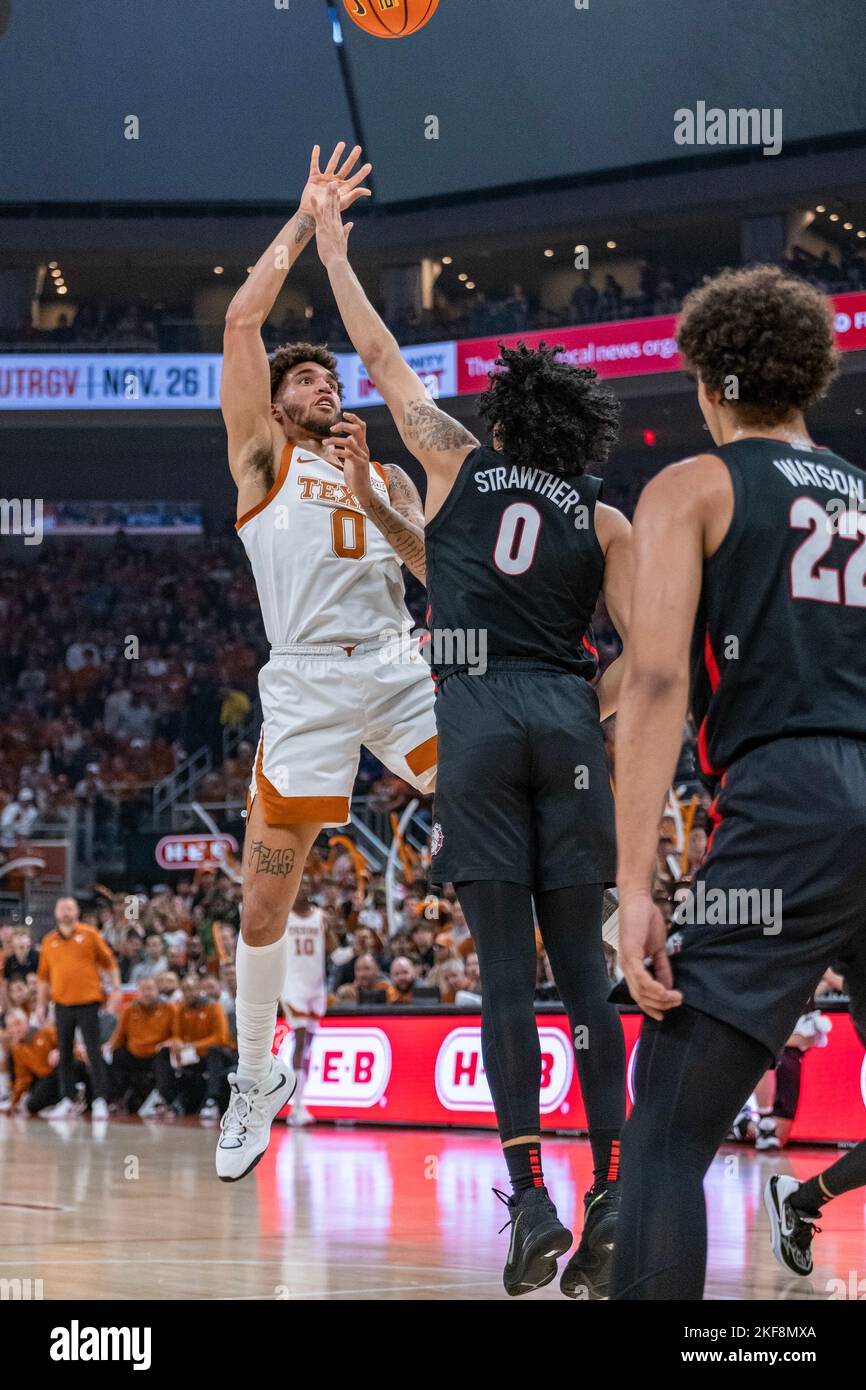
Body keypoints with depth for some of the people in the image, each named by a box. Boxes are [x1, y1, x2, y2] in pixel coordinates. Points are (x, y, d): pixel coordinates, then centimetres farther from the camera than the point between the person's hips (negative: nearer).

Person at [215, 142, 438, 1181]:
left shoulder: (386, 477, 22)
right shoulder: (262, 457, 11)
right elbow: (241, 321, -1)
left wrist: (370, 500, -7)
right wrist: (307, 217, 4)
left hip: (399, 667, 3)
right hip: (305, 684, -3)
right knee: (264, 904, 0)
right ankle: (257, 1080, 14)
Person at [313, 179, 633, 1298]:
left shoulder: (459, 461, 10)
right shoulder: (603, 519, 11)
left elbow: (378, 355, 20)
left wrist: (331, 250, 31)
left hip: (478, 713, -1)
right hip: (565, 720, 1)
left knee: (507, 970, -4)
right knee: (583, 968, 3)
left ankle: (531, 1201, -12)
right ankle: (612, 1195, -6)